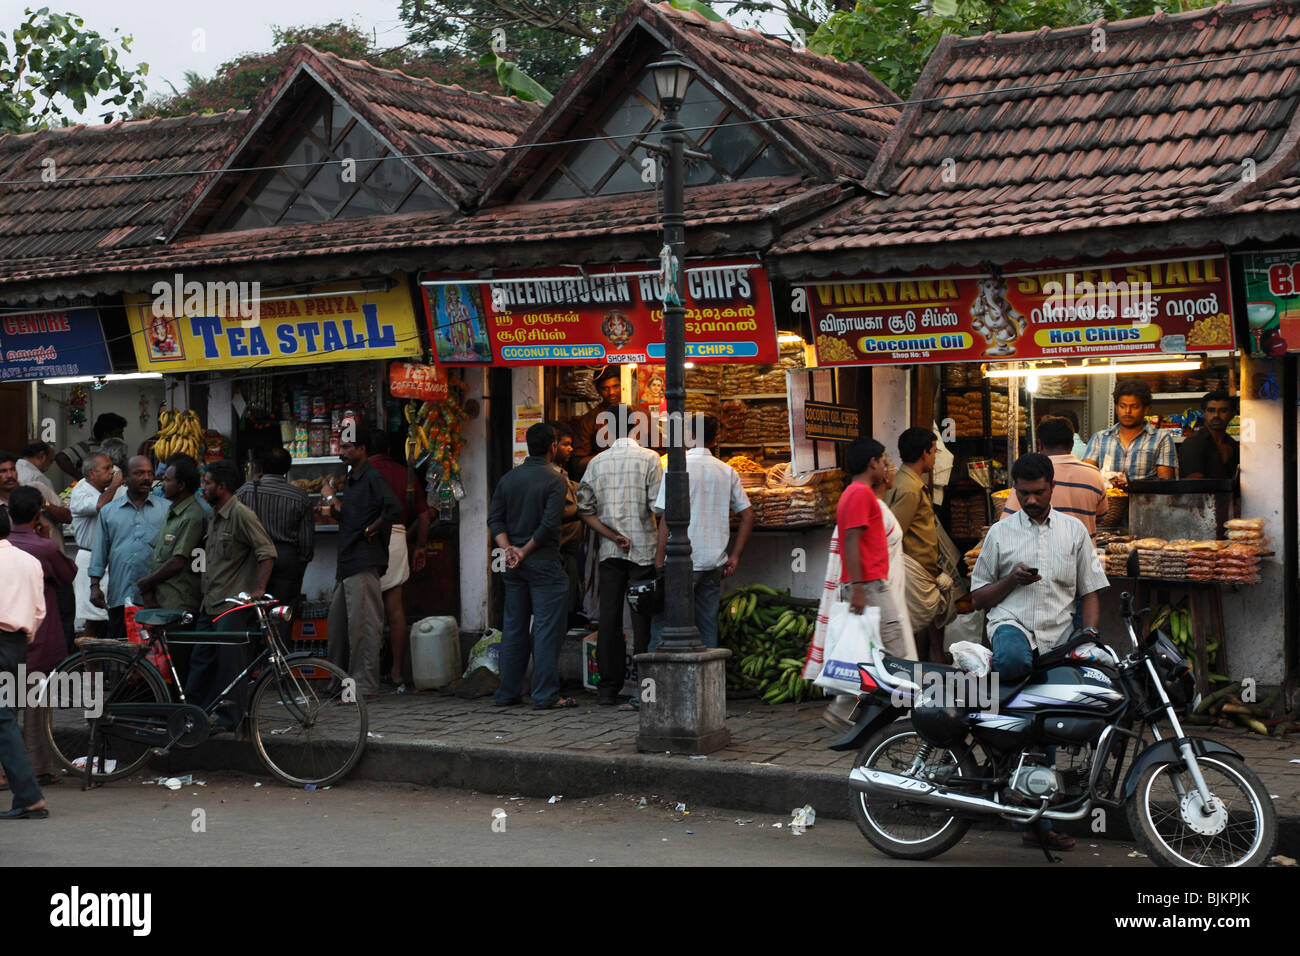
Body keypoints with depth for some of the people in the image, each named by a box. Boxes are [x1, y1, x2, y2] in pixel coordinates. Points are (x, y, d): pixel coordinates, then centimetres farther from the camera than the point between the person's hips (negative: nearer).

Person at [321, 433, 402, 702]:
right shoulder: (351, 480, 19)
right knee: (338, 622, 14)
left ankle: (365, 686, -4)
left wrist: (370, 530, -14)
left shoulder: (372, 478, -11)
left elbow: (393, 511, -24)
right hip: (347, 562, 10)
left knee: (362, 624, -7)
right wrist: (335, 504, 7)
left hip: (365, 562, -10)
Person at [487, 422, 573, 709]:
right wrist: (525, 551, -10)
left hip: (514, 565, 6)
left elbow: (495, 519, 4)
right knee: (547, 628, -3)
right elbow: (549, 523, -17)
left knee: (513, 628, 11)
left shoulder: (509, 478, 9)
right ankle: (545, 695, -5)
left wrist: (508, 548, -5)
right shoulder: (554, 479, -9)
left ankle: (507, 693, 14)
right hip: (544, 563, -6)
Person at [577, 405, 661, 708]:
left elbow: (584, 509, 4)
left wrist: (612, 535, 0)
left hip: (610, 552, 3)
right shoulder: (649, 459, -5)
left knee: (609, 618, 6)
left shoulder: (597, 462, 5)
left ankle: (608, 688, 7)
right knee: (643, 619, 0)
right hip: (644, 549, -3)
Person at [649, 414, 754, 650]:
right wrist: (734, 556, 12)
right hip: (714, 563, 5)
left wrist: (659, 562, -10)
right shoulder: (727, 471, 8)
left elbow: (667, 519, -12)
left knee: (662, 622, -2)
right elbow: (748, 516, 9)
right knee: (708, 624, 11)